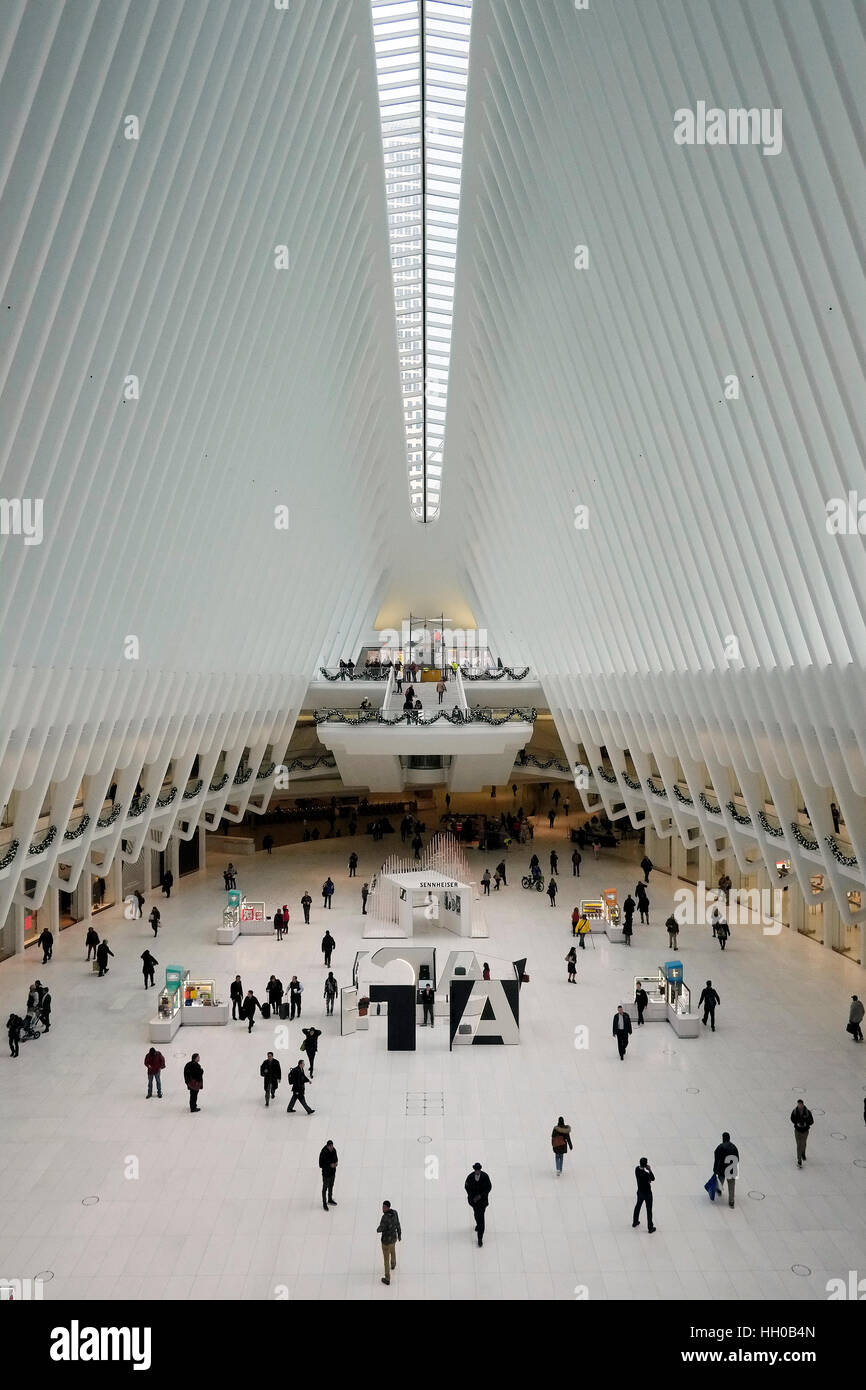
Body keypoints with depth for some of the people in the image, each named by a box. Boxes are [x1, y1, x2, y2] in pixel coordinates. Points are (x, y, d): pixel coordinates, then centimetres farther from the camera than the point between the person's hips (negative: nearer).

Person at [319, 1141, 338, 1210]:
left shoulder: (334, 1150, -9)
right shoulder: (323, 1153, -28)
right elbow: (321, 1165, -23)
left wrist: (336, 1162, -12)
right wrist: (330, 1165, -27)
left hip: (333, 1172, 6)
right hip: (326, 1173, -6)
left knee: (331, 1186, 24)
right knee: (325, 1188, 10)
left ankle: (330, 1200, 44)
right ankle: (324, 1203, 29)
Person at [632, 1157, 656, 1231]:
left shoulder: (637, 1169, -13)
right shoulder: (645, 1174, -34)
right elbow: (653, 1179, -17)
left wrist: (647, 1180, -7)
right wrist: (650, 1170, -20)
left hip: (640, 1191, 7)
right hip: (647, 1193, -7)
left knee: (638, 1206, 25)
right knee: (649, 1210, 9)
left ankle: (635, 1222, 41)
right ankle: (650, 1228, 22)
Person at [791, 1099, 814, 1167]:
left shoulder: (807, 1112, -19)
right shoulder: (794, 1111, -15)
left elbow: (811, 1121, -9)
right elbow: (792, 1119, 0)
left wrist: (806, 1124, -26)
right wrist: (797, 1123, -18)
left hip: (805, 1131, 1)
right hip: (797, 1130, -1)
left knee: (803, 1144, 22)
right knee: (799, 1145, -3)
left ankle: (803, 1154, 52)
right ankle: (799, 1161, 4)